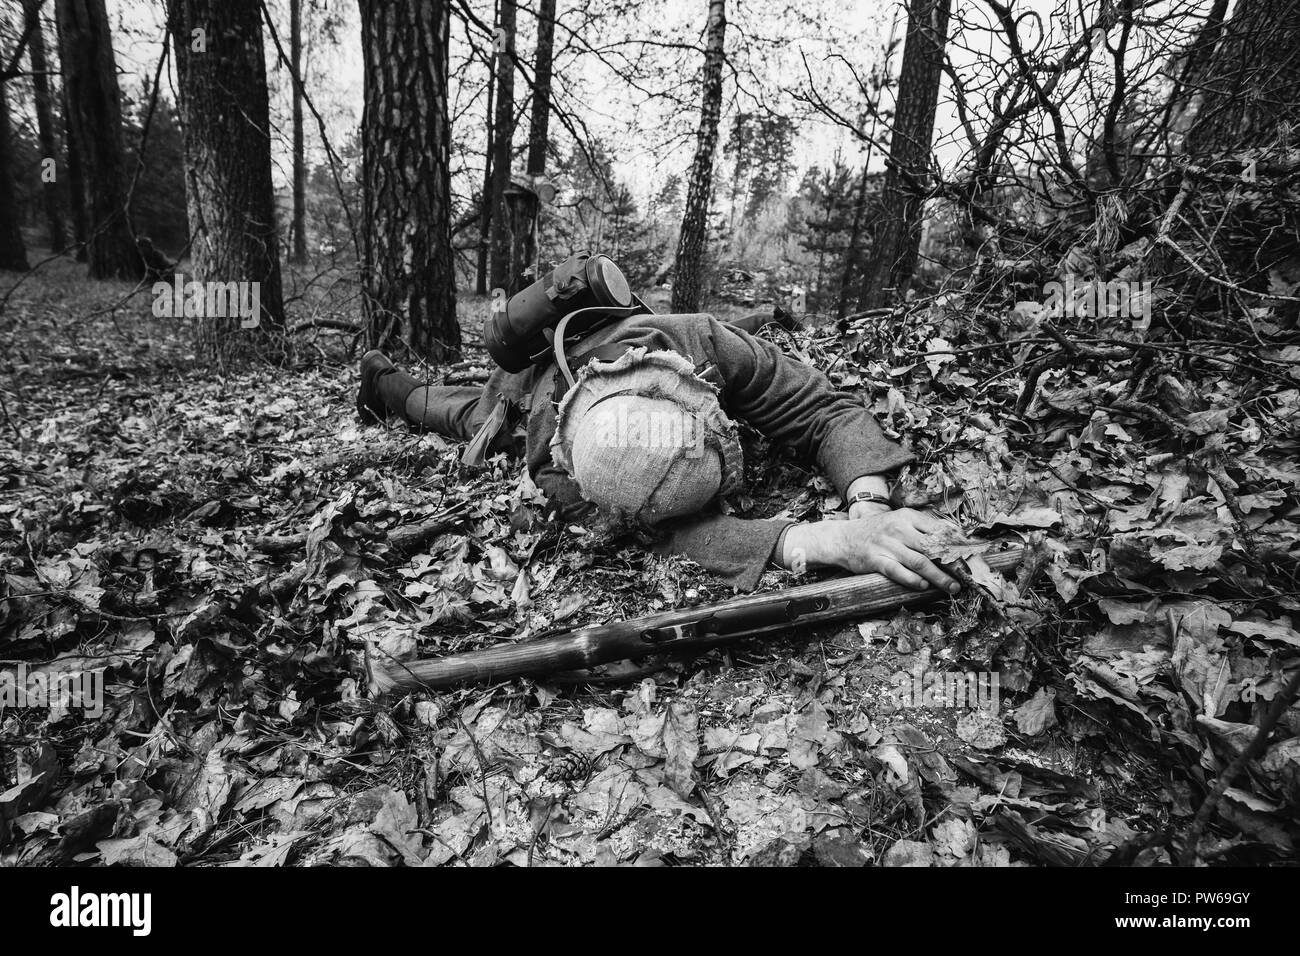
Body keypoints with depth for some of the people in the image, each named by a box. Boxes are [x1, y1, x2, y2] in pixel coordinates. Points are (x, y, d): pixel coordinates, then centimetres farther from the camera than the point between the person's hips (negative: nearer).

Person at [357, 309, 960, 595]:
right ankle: (386, 385, 63)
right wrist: (822, 542, -75)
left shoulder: (707, 343, -50)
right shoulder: (550, 459, -54)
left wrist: (869, 507, -62)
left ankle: (391, 387, 62)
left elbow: (826, 412, -42)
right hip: (522, 392, -3)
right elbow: (675, 534, -60)